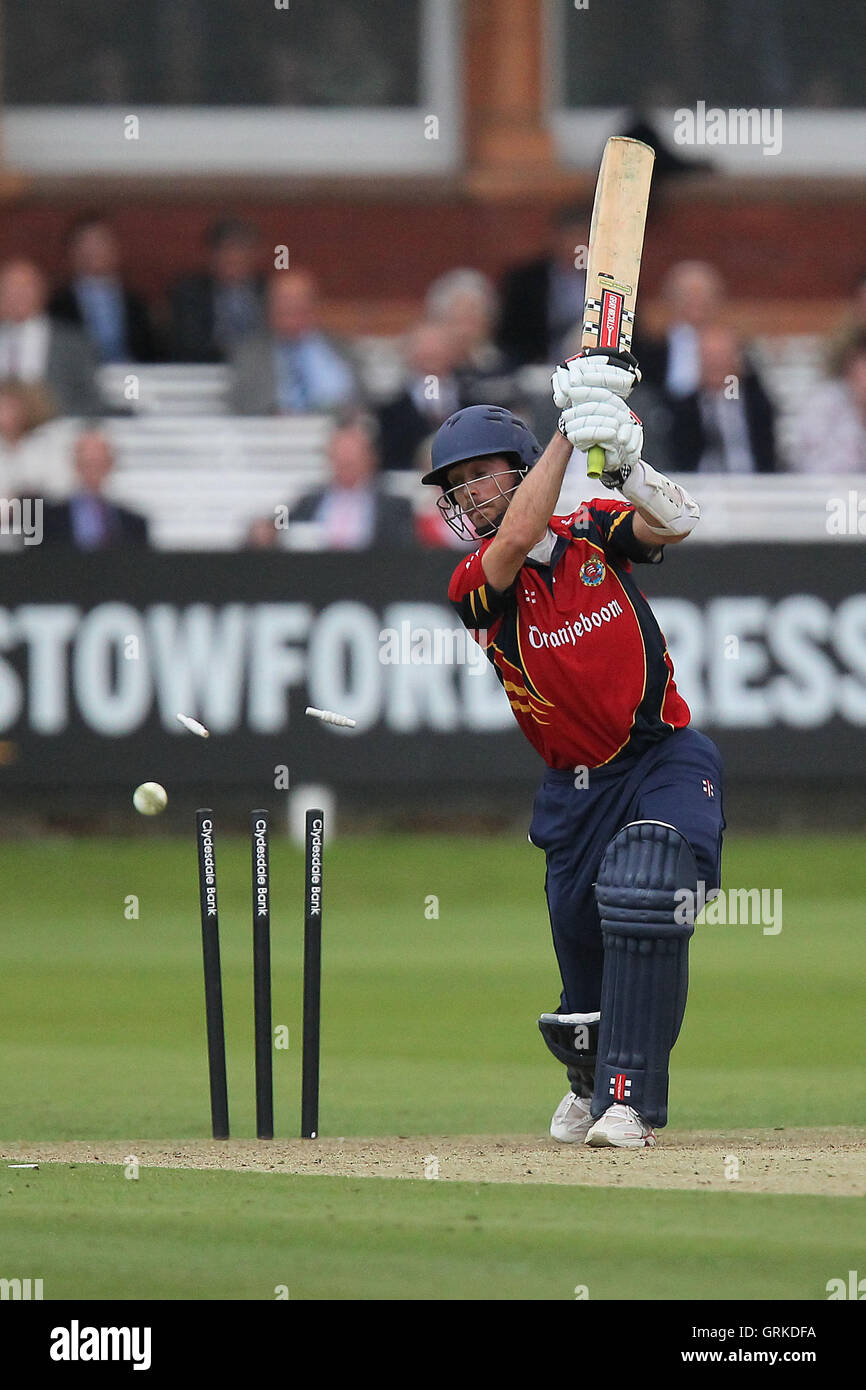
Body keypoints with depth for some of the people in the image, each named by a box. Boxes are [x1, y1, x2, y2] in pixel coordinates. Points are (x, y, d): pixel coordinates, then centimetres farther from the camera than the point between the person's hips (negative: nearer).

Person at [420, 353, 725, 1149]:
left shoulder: (596, 532, 0)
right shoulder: (475, 586, -4)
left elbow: (674, 523, -19)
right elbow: (517, 540, -25)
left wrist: (626, 464, -38)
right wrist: (570, 433, -28)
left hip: (665, 762, -2)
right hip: (575, 791, 2)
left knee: (643, 905, -25)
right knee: (580, 934, 7)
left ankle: (630, 1097, -24)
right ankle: (591, 1079, 39)